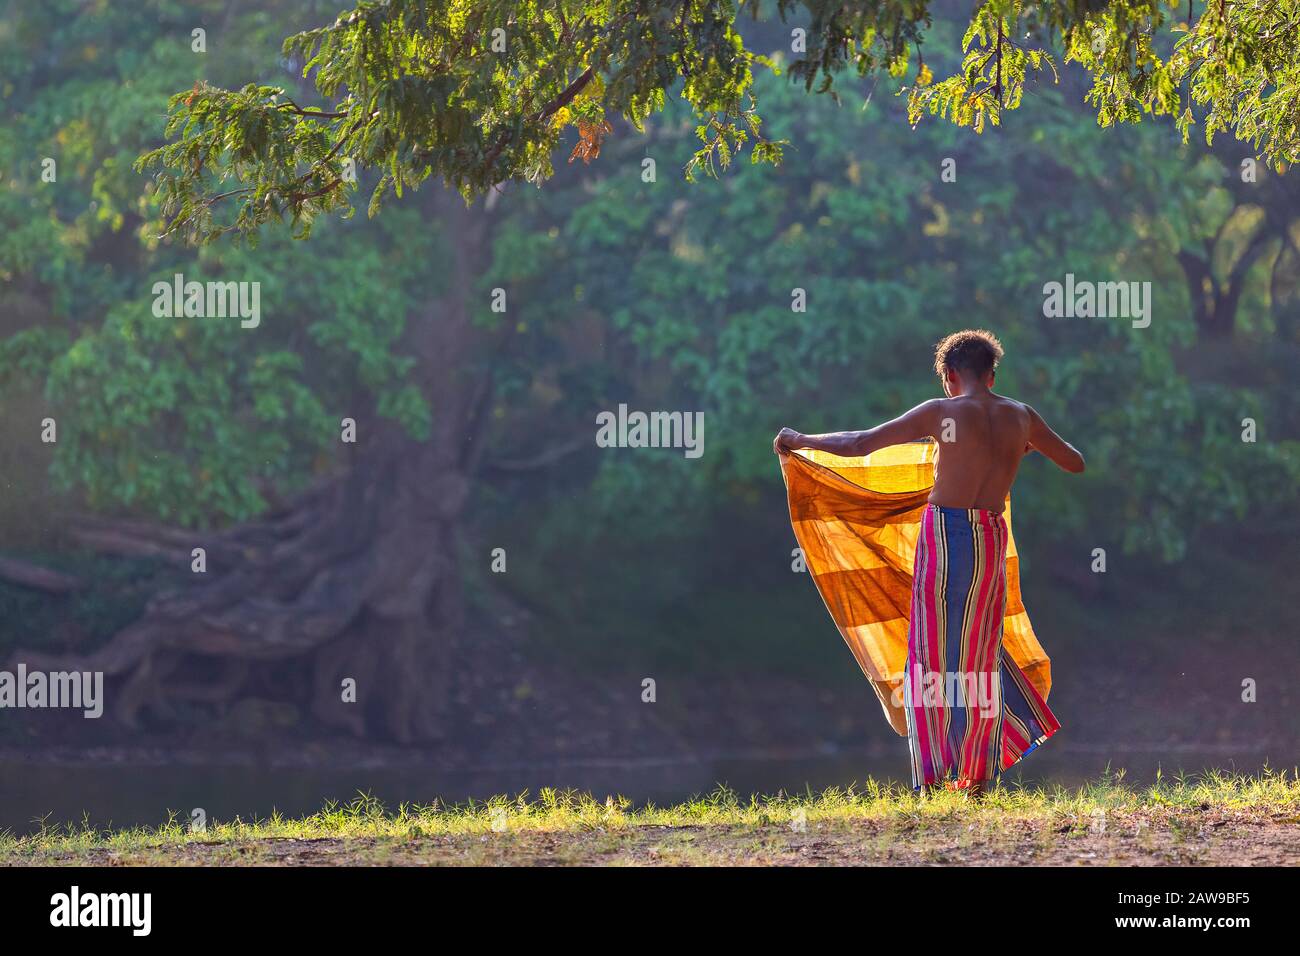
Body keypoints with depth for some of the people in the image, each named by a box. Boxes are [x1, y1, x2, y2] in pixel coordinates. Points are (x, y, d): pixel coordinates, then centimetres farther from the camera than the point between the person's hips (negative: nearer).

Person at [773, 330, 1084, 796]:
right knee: (980, 655, 13)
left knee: (932, 652, 3)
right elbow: (1076, 463, 21)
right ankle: (978, 775, 16)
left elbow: (858, 444, -5)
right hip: (992, 537, 4)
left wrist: (800, 440, 9)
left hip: (944, 532, -4)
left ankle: (932, 775, -5)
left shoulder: (942, 412, -6)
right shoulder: (1022, 417, 6)